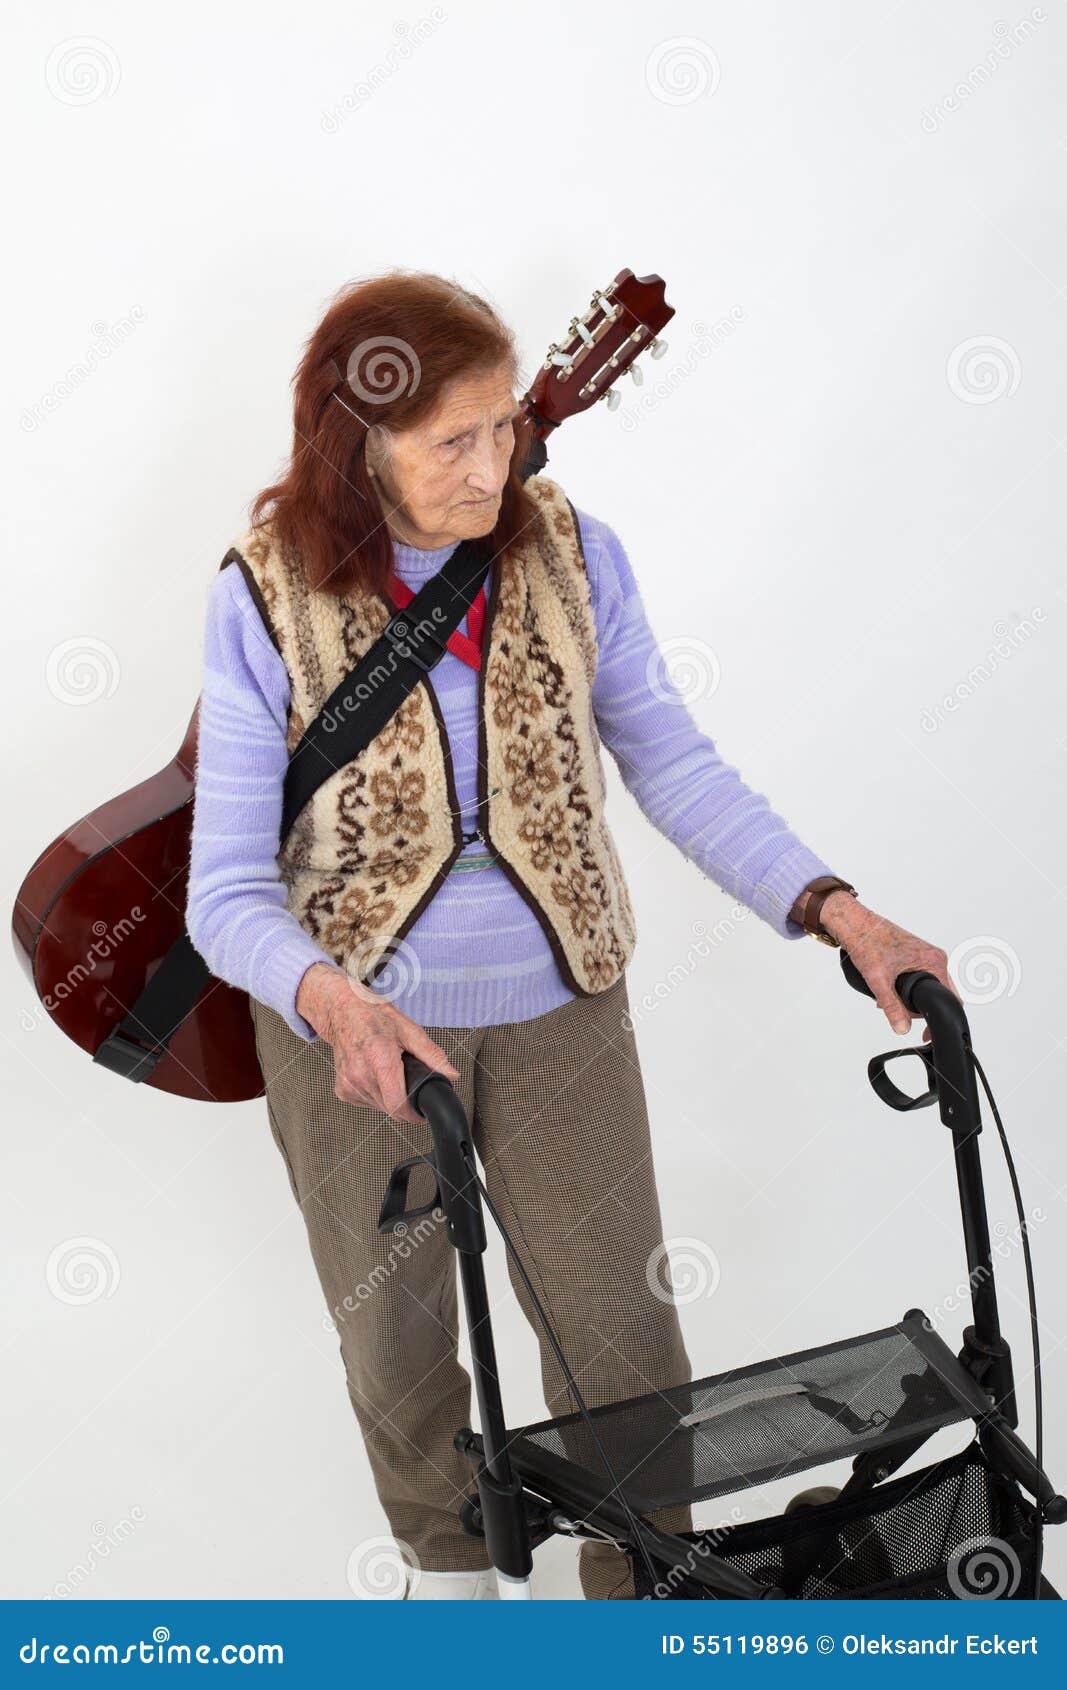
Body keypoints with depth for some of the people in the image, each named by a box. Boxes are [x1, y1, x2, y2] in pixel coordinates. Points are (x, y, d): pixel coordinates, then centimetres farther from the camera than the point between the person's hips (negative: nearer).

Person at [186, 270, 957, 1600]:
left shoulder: (572, 556, -10)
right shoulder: (266, 601, -17)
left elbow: (671, 764, -3)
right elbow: (228, 894, -18)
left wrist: (832, 906, -15)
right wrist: (331, 997, -39)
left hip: (559, 1007, 1)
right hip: (355, 1032, -1)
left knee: (621, 1330, 10)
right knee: (392, 1341, 19)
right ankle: (444, 1553, 50)